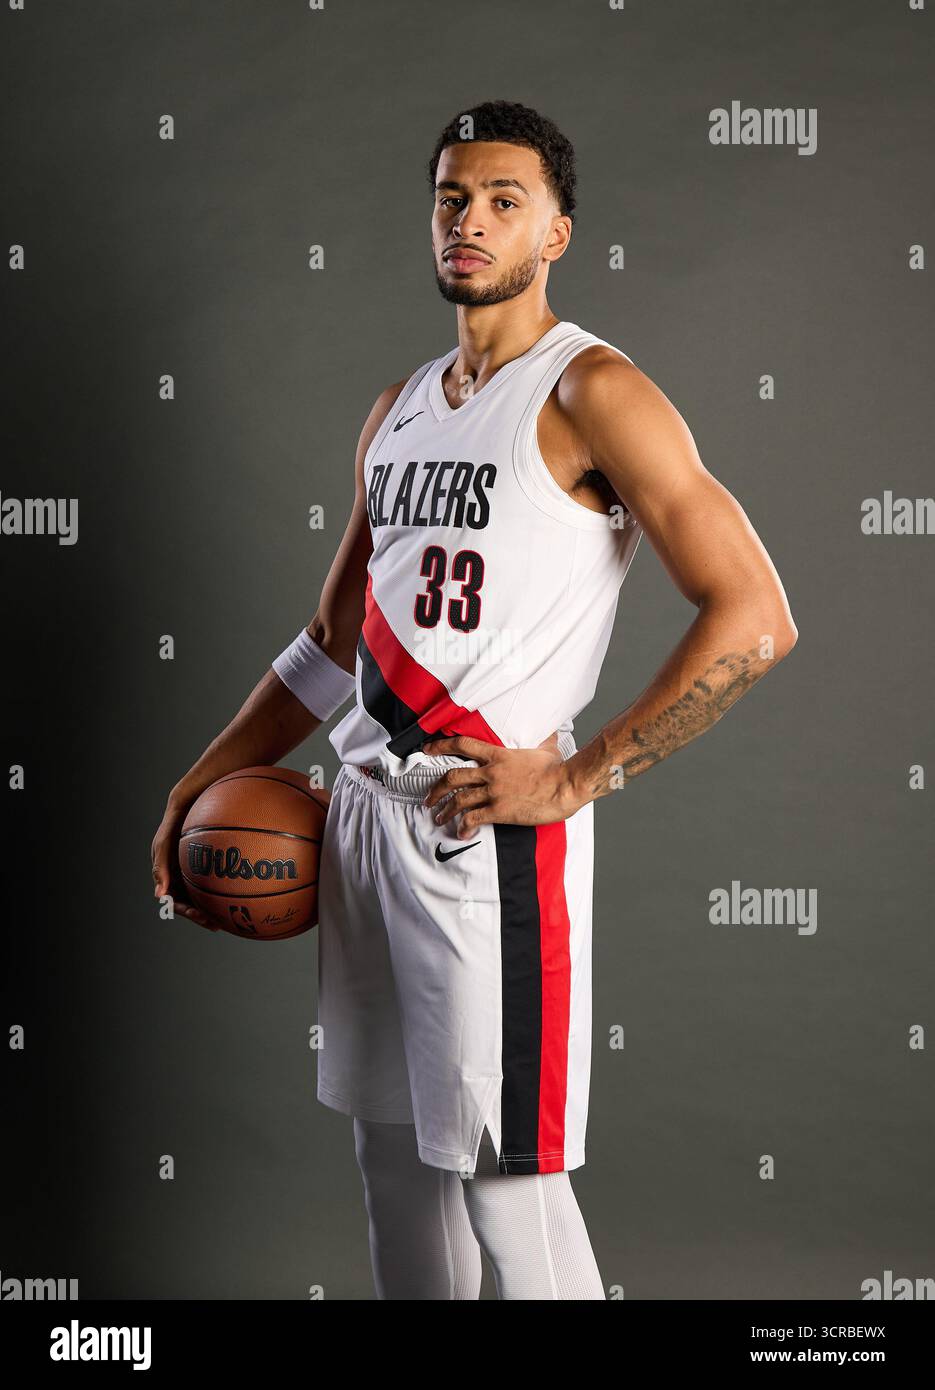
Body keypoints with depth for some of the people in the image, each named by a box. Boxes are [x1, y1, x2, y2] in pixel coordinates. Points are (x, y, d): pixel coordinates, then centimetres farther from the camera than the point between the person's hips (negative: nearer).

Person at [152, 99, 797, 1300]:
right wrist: (206, 779, 17)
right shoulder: (401, 408, 16)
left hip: (489, 827, -8)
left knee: (506, 1186, -3)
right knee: (394, 1159, 15)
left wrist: (575, 779, -16)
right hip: (364, 814, 8)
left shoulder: (590, 392, -8)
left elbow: (755, 619, -15)